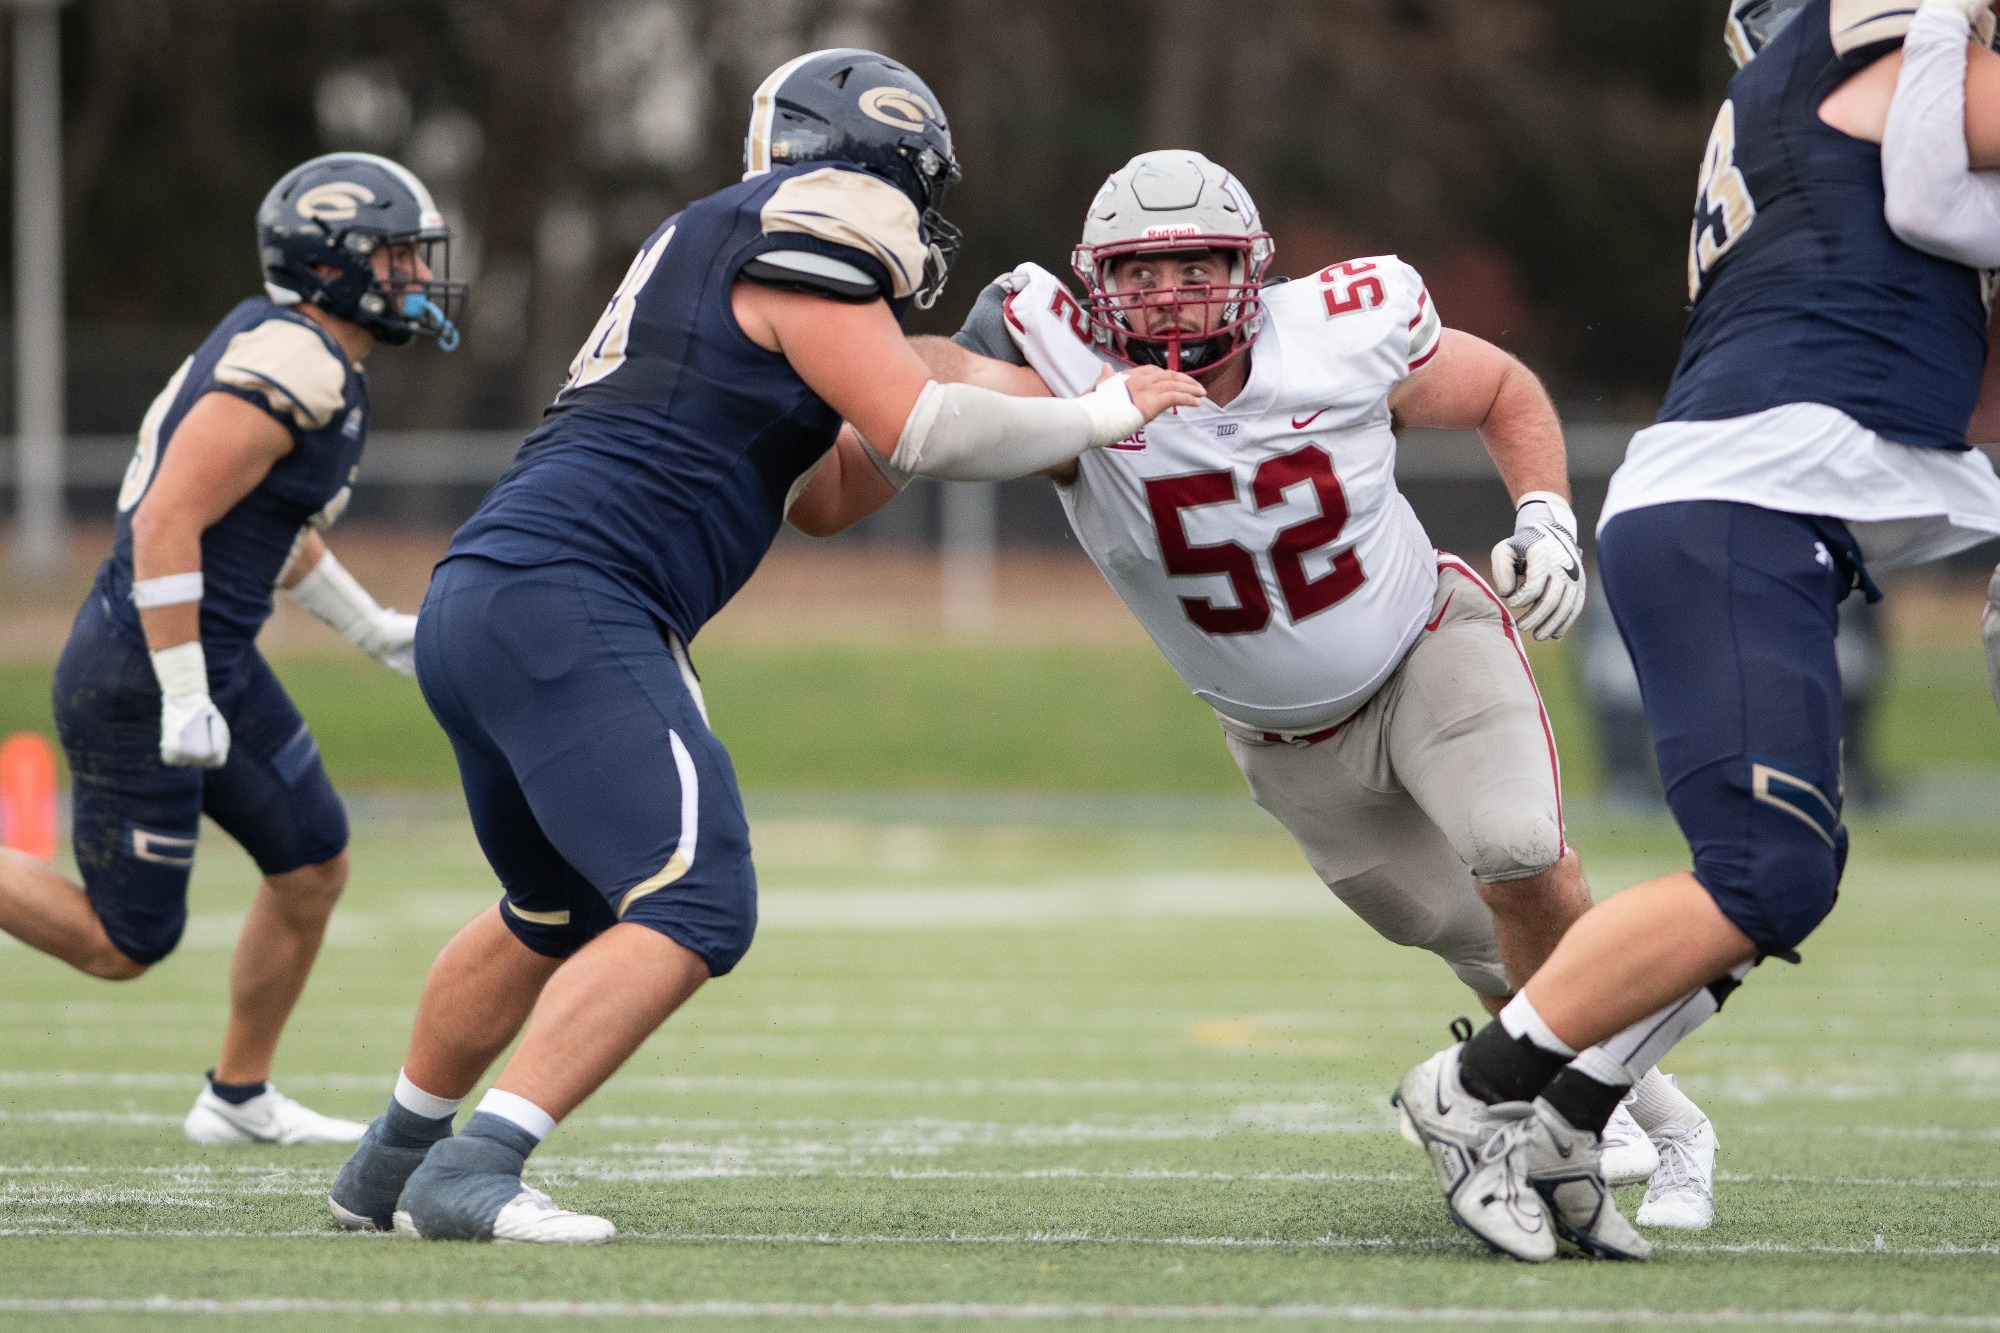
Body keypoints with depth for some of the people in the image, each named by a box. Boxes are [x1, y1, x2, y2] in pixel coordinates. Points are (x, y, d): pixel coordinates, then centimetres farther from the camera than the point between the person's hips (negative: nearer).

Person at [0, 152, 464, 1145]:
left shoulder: (307, 356, 10)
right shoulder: (290, 371, -22)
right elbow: (167, 521, -27)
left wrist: (374, 632, 25)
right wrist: (184, 698, -26)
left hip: (215, 659, 10)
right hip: (139, 679, -10)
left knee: (313, 868, 13)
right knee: (122, 943, -3)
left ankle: (238, 1099, 26)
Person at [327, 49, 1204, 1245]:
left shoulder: (715, 247, 25)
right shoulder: (794, 242, -5)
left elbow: (819, 496, 30)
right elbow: (925, 433, -11)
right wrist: (1098, 418, 1)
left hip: (474, 608, 10)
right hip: (565, 609, -10)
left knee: (557, 913, 28)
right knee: (694, 910, -15)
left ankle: (392, 1167, 38)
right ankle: (469, 1178, -21)